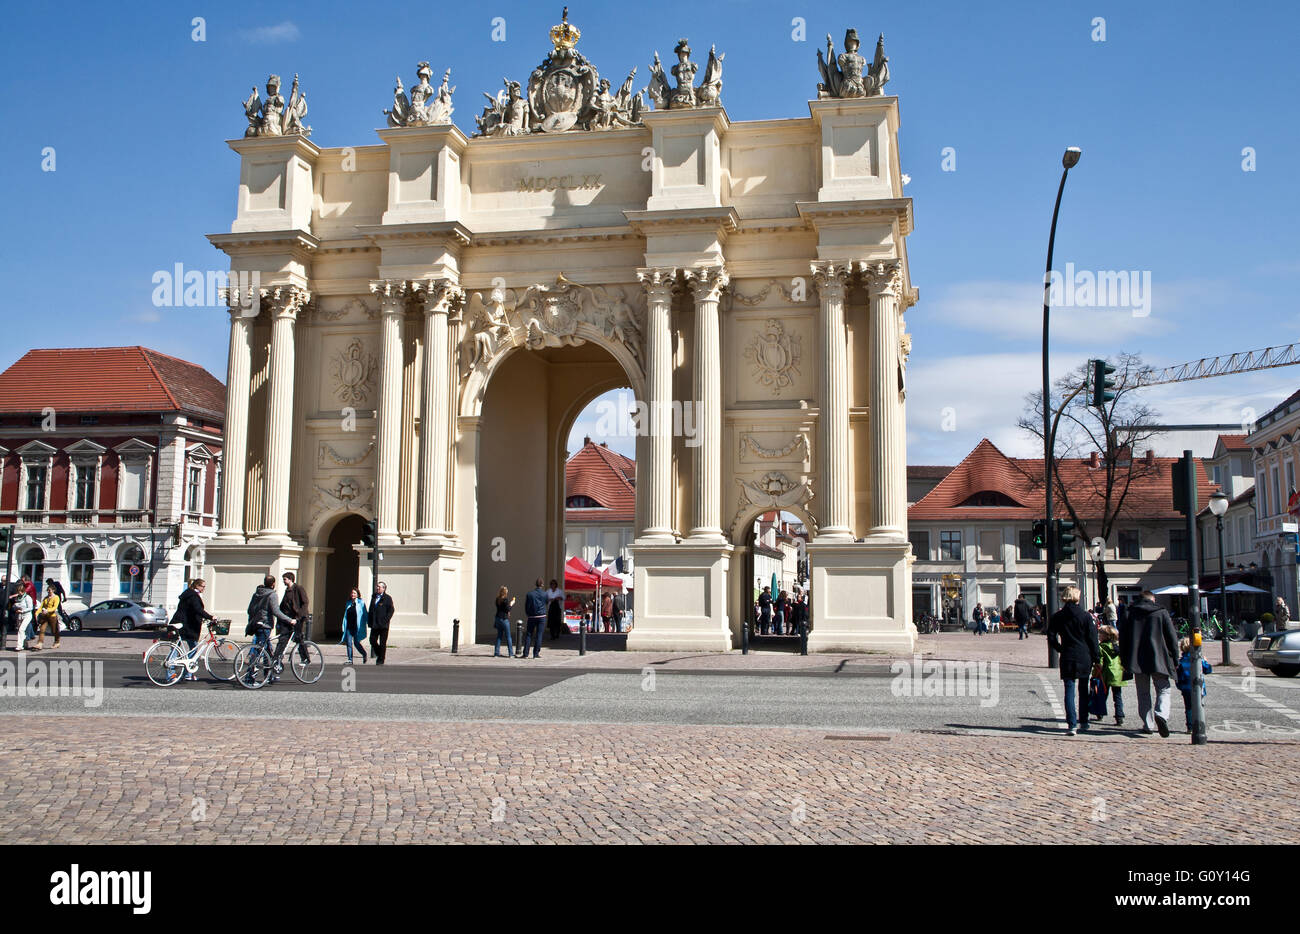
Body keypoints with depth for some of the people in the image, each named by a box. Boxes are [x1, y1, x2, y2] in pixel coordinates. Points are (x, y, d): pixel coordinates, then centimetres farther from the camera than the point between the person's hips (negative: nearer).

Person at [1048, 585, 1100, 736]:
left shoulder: (1057, 617, -1)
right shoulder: (1085, 615, -3)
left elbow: (1051, 638, -2)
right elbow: (1093, 638, -1)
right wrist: (1096, 658, 5)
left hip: (1068, 659, -1)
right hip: (1085, 658, 1)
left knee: (1069, 691, -1)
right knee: (1083, 691, 16)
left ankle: (1072, 725, -11)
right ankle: (1083, 722, 24)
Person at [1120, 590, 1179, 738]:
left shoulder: (1130, 613, 7)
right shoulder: (1161, 612, 2)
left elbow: (1122, 637, 7)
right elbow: (1172, 637, 1)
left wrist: (1124, 660, 14)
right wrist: (1175, 660, 8)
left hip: (1137, 661, 2)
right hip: (1158, 660, -2)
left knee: (1143, 693, 11)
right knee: (1163, 690, 6)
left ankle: (1147, 725, 7)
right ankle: (1161, 714, -20)